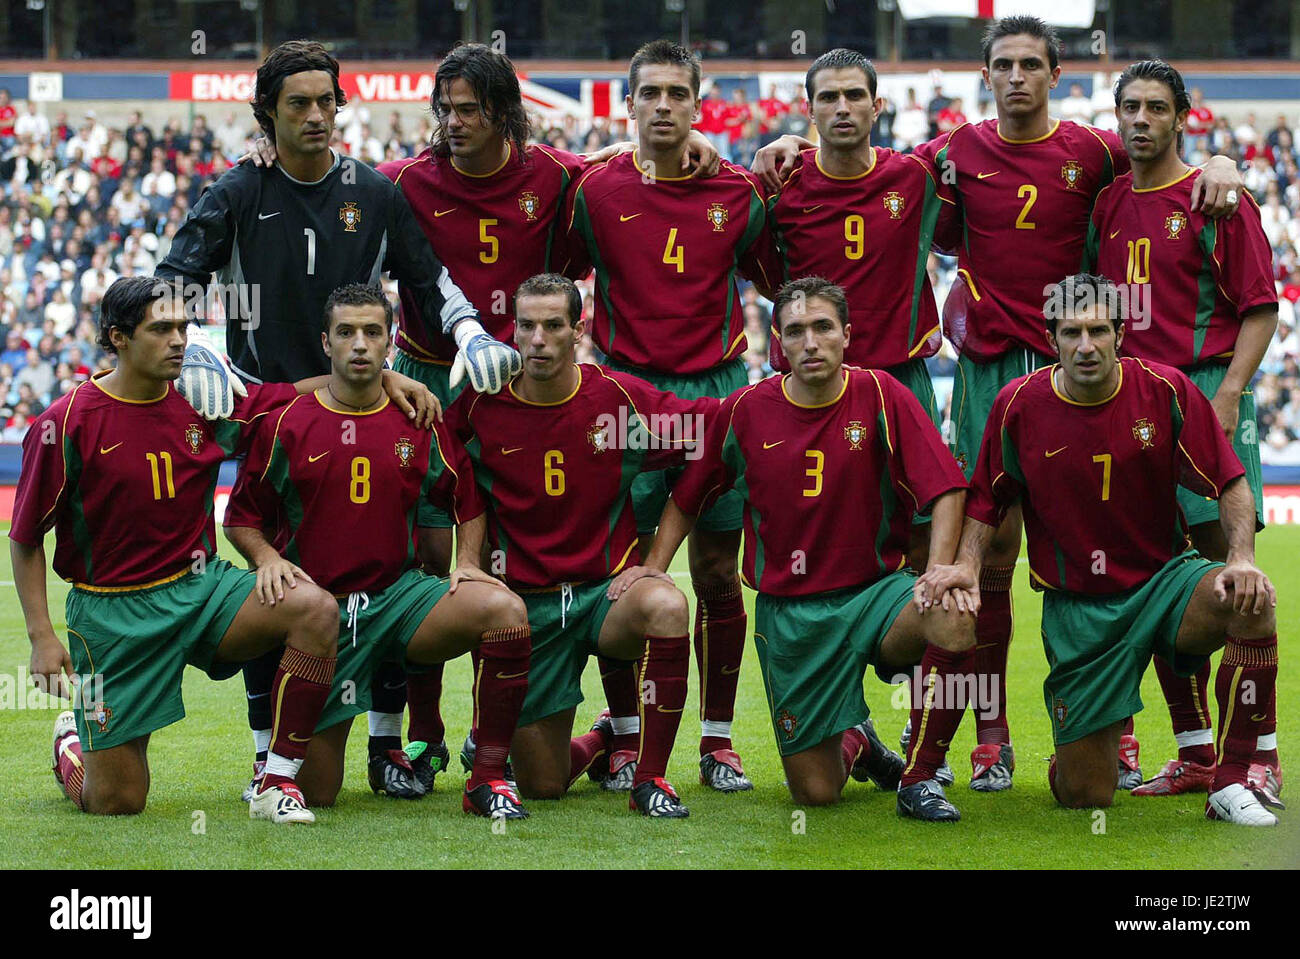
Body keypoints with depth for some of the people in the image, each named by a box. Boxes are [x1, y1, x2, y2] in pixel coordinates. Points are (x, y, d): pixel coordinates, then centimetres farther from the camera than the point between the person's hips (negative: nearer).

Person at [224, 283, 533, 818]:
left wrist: (467, 562, 1)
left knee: (504, 609, -30)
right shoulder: (288, 424, 0)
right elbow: (242, 517, 8)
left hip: (399, 593, 2)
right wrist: (267, 558, -12)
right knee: (315, 794, -5)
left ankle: (488, 779, -19)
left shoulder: (418, 424, 5)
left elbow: (468, 499, 18)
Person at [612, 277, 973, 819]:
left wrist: (939, 574, -25)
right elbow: (687, 497, 14)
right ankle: (855, 743, 40)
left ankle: (919, 778, -12)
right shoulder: (745, 411, -1)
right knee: (815, 793, -1)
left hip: (875, 589, -1)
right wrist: (654, 565, 2)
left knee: (956, 626, -36)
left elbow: (945, 488, -12)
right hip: (788, 612, 1)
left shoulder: (880, 396, -7)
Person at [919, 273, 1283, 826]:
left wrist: (1242, 558, -22)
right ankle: (1083, 746, 37)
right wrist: (966, 565, -11)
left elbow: (1231, 485, -5)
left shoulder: (1165, 389, -8)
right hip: (1076, 608, 0)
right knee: (1084, 796, -4)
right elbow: (986, 502, 7)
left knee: (1252, 603, -36)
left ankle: (1230, 785, -23)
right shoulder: (1019, 405, -6)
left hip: (1164, 578, 0)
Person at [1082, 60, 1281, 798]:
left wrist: (1226, 396, -15)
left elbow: (1260, 307, -5)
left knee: (1227, 571, -9)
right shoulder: (1108, 206, 15)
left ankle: (1260, 752, -7)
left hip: (1205, 393, -6)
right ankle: (1196, 754, 13)